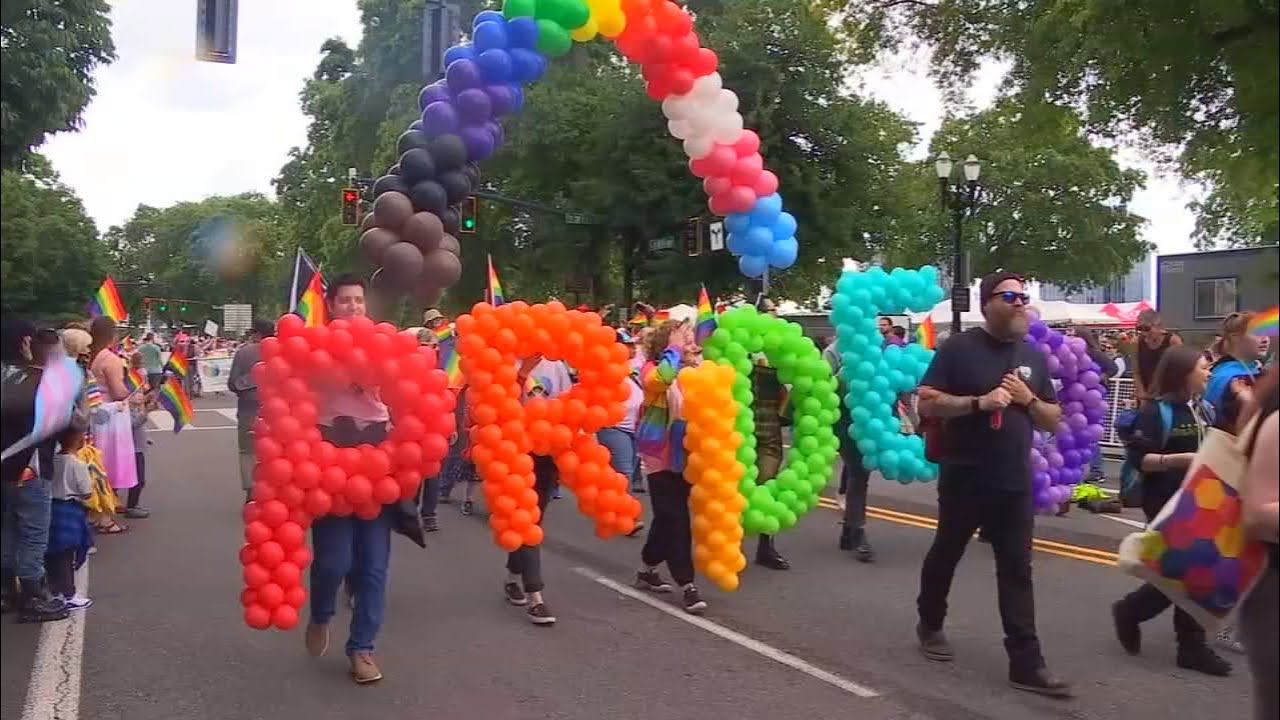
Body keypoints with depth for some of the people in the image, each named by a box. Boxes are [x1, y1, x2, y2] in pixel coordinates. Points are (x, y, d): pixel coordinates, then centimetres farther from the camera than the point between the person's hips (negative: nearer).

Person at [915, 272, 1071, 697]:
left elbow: (1053, 421, 12)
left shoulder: (1033, 356, 8)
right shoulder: (960, 348, -7)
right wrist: (979, 401, -22)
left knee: (1017, 570, 2)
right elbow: (927, 402, -13)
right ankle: (930, 625, 36)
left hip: (1015, 482, 4)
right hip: (964, 478, -3)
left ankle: (1026, 663, 4)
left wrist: (1029, 400, -7)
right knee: (946, 554, 15)